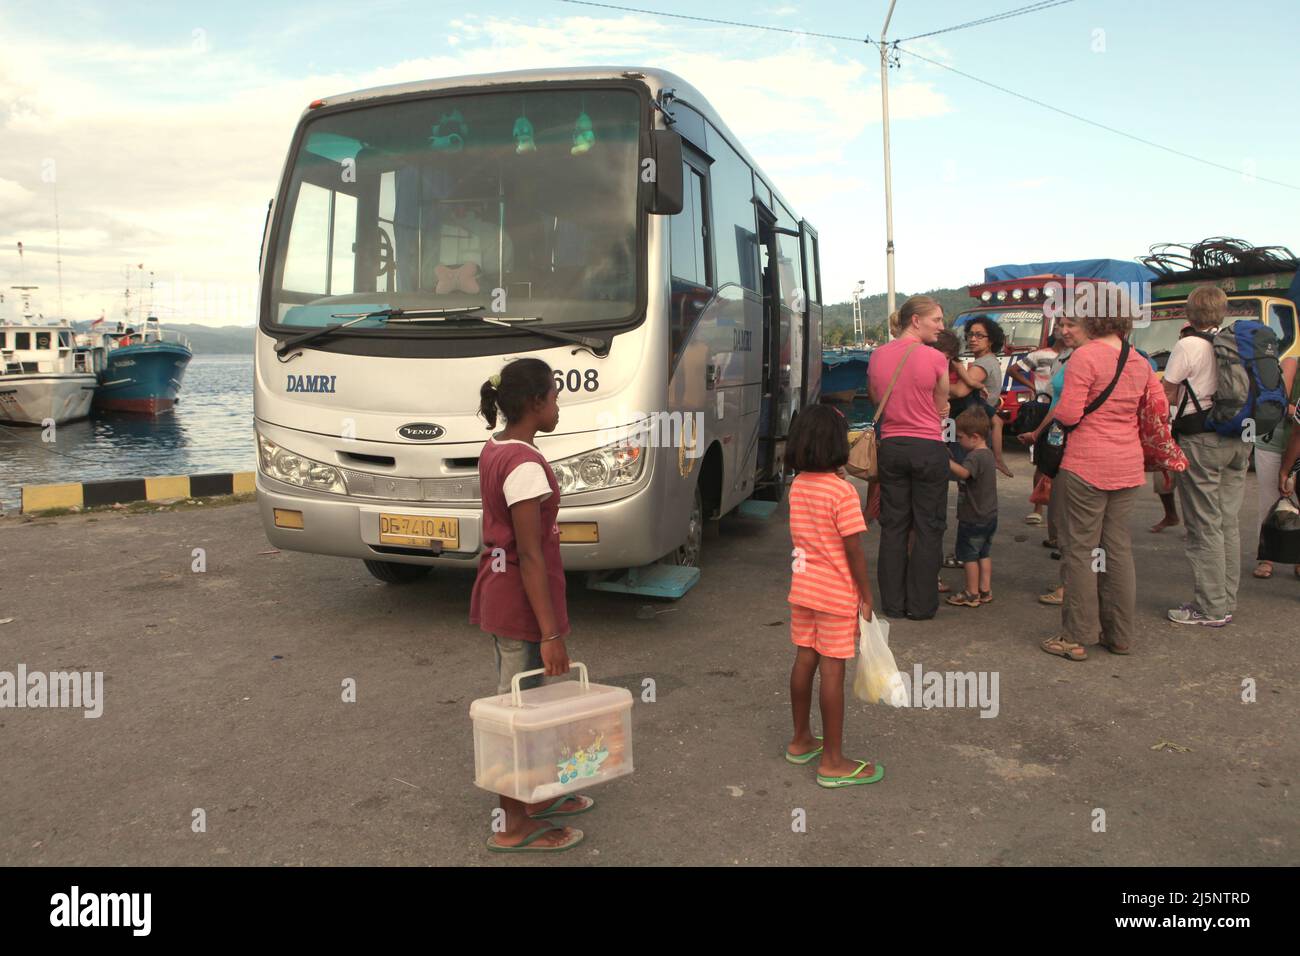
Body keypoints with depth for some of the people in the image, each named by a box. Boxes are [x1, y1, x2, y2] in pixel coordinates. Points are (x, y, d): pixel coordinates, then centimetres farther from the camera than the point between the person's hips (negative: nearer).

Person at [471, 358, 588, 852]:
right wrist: (550, 633, -21)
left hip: (496, 591, 10)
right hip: (521, 601, -10)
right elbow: (530, 556, -23)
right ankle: (515, 827, 17)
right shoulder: (526, 465, -23)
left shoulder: (494, 449, 7)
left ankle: (536, 797, 37)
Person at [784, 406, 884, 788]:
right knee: (832, 671, 0)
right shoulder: (843, 492, -19)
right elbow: (854, 550, -17)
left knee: (804, 660, 16)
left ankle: (801, 740, 31)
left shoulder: (797, 486, 2)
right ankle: (832, 762, 9)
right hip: (837, 595, -7)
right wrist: (866, 595, -7)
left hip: (802, 589, 7)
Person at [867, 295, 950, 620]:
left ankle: (893, 603, 16)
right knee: (928, 529, 6)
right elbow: (941, 408, -1)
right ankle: (921, 605, 10)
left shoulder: (877, 356, 1)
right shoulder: (935, 358, -12)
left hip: (891, 446, 4)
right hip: (928, 448, -4)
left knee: (893, 526, 11)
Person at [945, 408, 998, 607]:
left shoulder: (974, 457, -21)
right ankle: (985, 590, 20)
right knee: (984, 554, 15)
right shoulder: (988, 454, 11)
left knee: (969, 555, 1)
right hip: (989, 515, 9)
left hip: (973, 518, -9)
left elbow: (963, 472, -40)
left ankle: (972, 594, 7)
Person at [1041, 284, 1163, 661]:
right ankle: (1120, 635, 21)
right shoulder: (1140, 362, 8)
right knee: (1119, 548, 14)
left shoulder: (1085, 356, -13)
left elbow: (1069, 414, -17)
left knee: (1081, 550, 2)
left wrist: (1053, 409, 4)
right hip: (1128, 467, 6)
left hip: (1086, 466, -6)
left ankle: (1076, 637, 8)